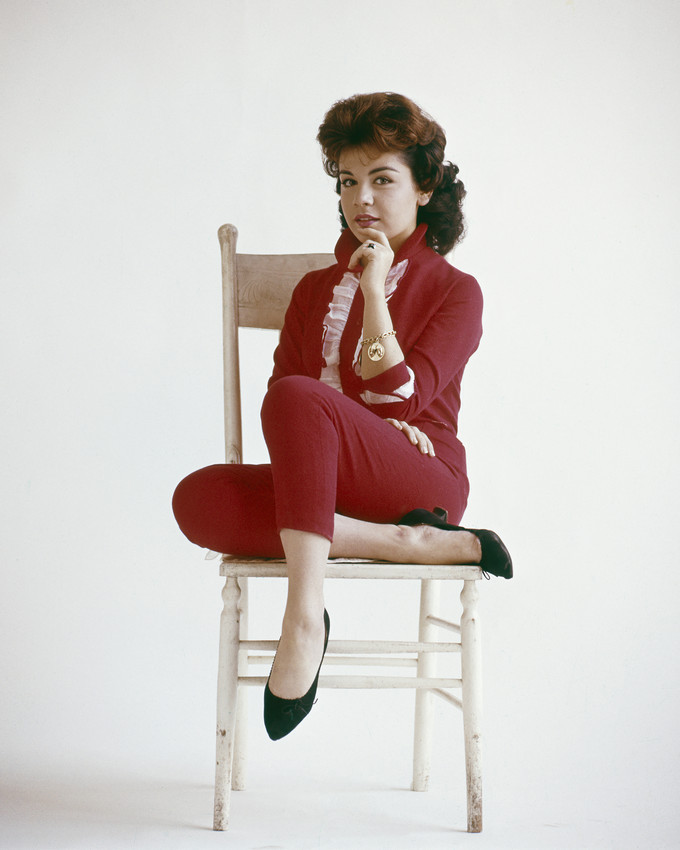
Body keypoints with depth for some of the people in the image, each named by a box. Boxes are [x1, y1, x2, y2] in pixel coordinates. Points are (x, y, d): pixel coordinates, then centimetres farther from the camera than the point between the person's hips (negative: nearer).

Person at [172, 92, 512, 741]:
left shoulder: (454, 292, 7)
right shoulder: (315, 290, 21)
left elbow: (396, 399, -5)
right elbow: (278, 387, 9)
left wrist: (375, 291, -9)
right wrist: (349, 427, -9)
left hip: (421, 482, -4)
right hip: (323, 483, 5)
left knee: (298, 398, -34)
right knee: (200, 498, -28)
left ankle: (304, 616, -39)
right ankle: (410, 544, -31)